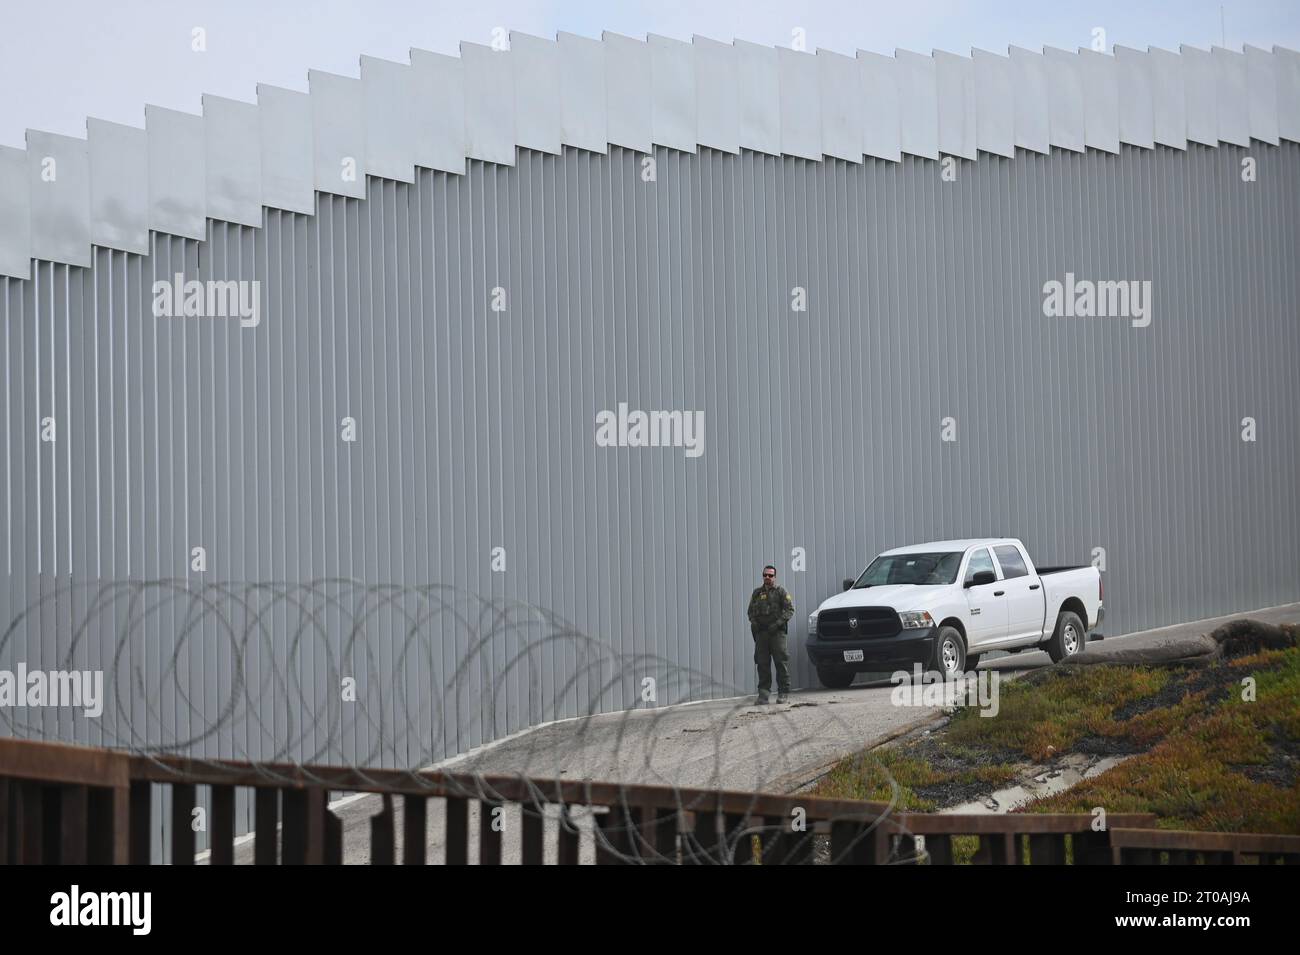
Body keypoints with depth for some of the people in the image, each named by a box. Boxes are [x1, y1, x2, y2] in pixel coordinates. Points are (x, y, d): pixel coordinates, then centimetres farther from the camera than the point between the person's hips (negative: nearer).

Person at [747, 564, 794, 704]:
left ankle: (783, 693, -4)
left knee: (781, 661, -6)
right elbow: (751, 611, 24)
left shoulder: (781, 592, 5)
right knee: (762, 663, 1)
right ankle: (763, 694, 2)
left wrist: (778, 623, -13)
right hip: (760, 632, 4)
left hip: (777, 631, -4)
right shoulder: (757, 593, 18)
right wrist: (753, 622, 3)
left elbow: (790, 610, -2)